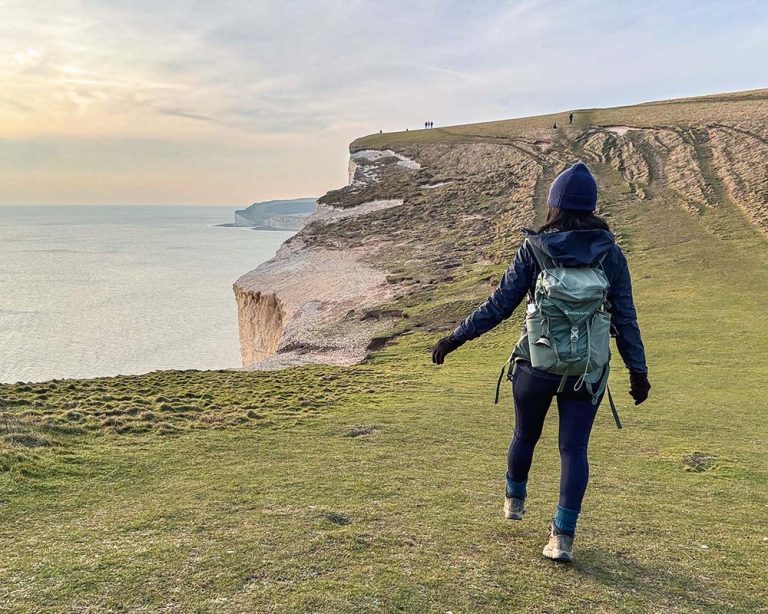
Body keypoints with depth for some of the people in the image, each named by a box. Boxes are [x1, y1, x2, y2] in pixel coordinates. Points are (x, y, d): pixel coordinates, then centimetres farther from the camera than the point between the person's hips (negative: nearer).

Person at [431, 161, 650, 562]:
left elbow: (500, 303, -8)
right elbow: (625, 318, 0)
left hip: (536, 364, -1)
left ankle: (514, 500, 44)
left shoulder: (534, 249, -8)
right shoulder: (610, 254, -2)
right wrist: (638, 371, 9)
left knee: (525, 436, 20)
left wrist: (456, 337, 1)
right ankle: (563, 537, 6)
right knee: (573, 448, 7)